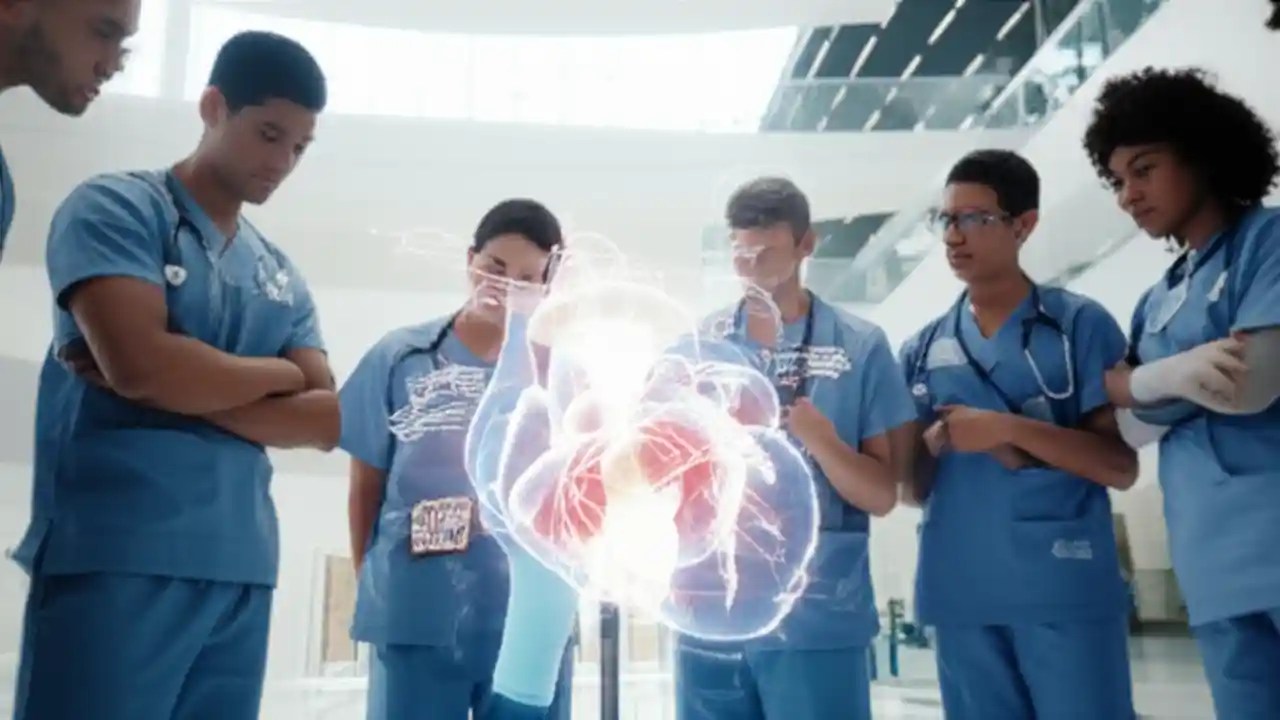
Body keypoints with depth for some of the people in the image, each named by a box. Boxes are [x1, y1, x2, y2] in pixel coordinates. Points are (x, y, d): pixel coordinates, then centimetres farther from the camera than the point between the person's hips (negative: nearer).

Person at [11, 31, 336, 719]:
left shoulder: (283, 278, 16)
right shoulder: (115, 208, 0)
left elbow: (328, 420, 5)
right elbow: (141, 363, -16)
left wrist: (188, 389, -9)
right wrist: (277, 373, 0)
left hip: (242, 574, 6)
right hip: (117, 563, -5)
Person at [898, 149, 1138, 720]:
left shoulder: (1080, 324, 1)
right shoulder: (922, 350, 11)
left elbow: (1121, 467, -4)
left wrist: (1009, 428, -15)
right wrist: (936, 441, -8)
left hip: (1068, 590, -3)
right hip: (960, 595, 4)